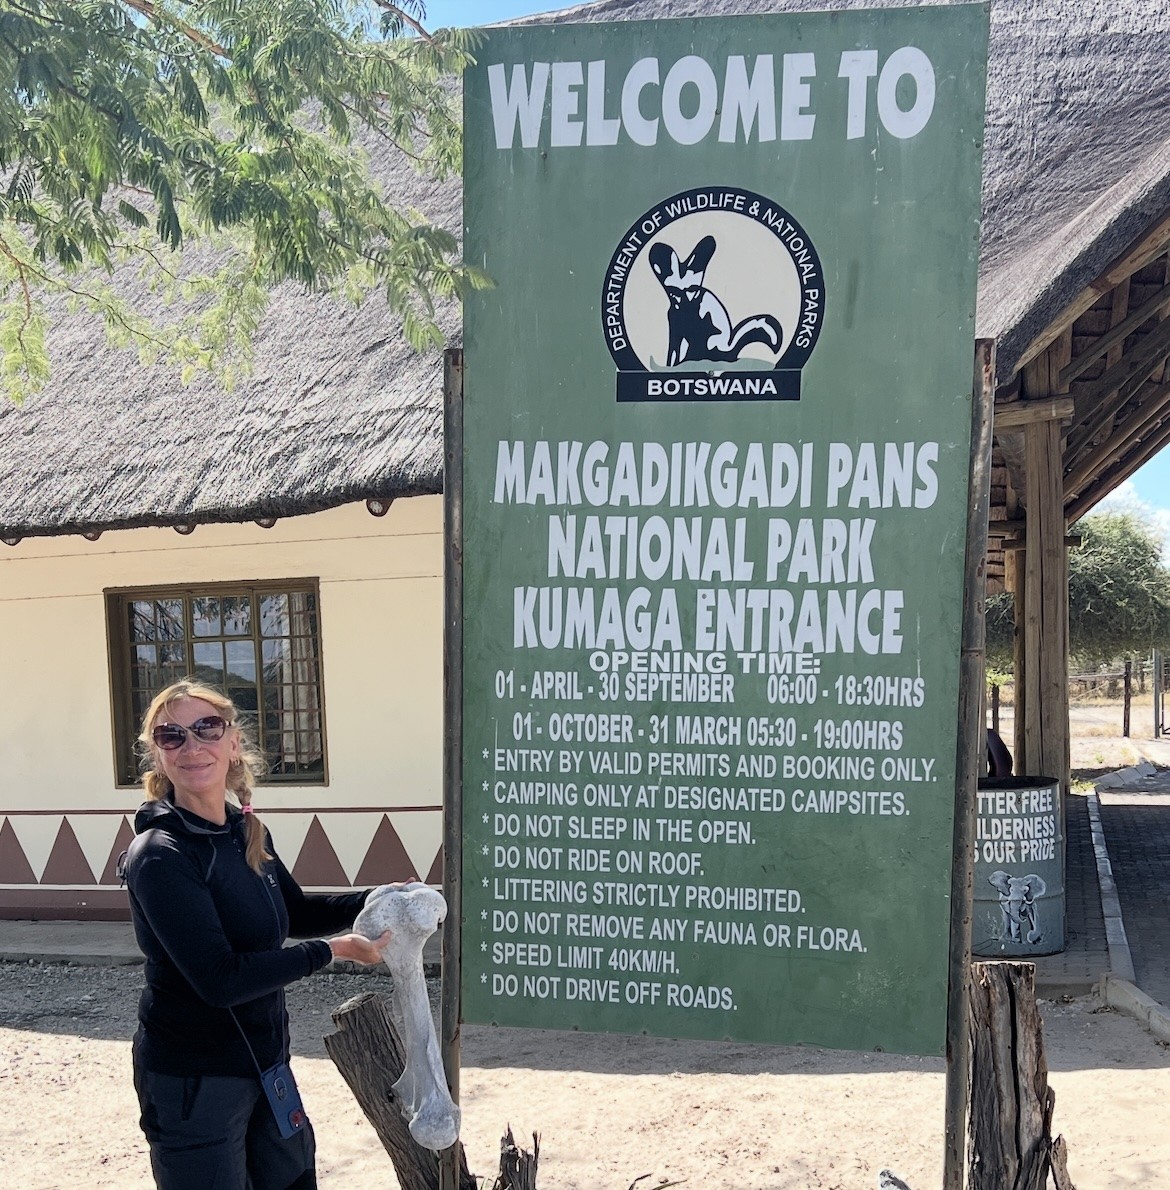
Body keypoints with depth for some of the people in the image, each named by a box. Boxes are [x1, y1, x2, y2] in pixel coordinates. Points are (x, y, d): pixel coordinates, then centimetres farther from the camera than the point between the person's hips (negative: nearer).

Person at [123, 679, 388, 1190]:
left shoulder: (247, 832, 2)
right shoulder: (159, 856, -21)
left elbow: (295, 913, 18)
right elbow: (219, 979, -26)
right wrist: (331, 951, -22)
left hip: (265, 1063, 8)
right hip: (195, 1083, -8)